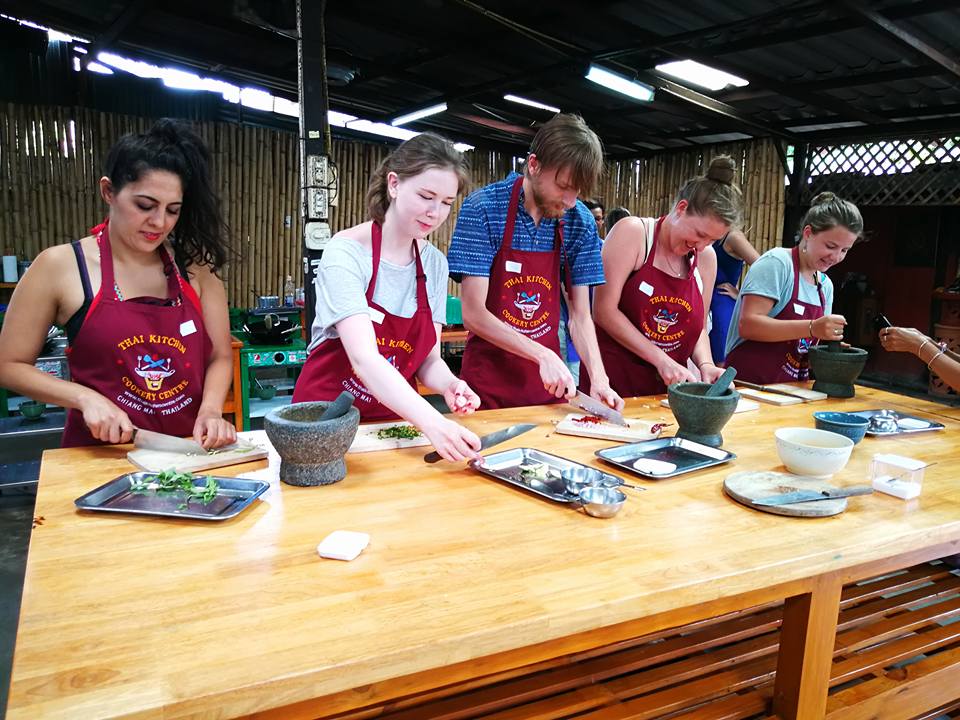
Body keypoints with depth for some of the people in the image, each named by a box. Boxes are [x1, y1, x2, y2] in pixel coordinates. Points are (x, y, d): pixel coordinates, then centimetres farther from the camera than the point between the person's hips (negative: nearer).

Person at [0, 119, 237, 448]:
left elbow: (219, 356, 8)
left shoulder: (194, 266, 3)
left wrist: (210, 410, -9)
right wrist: (86, 398, -10)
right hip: (101, 453, -1)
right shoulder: (60, 266, -1)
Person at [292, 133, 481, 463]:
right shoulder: (346, 252, -16)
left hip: (396, 416, 3)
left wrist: (449, 385, -20)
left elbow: (429, 360, 2)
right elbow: (364, 358, -27)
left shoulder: (435, 263, 1)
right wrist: (432, 422, -38)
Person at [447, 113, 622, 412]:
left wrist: (598, 377, -15)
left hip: (550, 380, 4)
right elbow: (474, 314, -18)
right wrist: (543, 355, -24)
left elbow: (579, 317, 0)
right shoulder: (483, 208, -15)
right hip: (489, 376, -3)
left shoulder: (580, 222, -4)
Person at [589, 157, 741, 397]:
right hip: (612, 379, -5)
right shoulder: (633, 232, -12)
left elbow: (699, 328, 12)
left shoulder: (706, 257, 4)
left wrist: (706, 364, -9)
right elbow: (604, 310, -17)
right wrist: (661, 359, -18)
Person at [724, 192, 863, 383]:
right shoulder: (776, 263, -7)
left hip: (791, 387, 9)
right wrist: (812, 328, -24)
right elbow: (747, 325, -19)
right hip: (750, 381, -9)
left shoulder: (826, 284, 16)